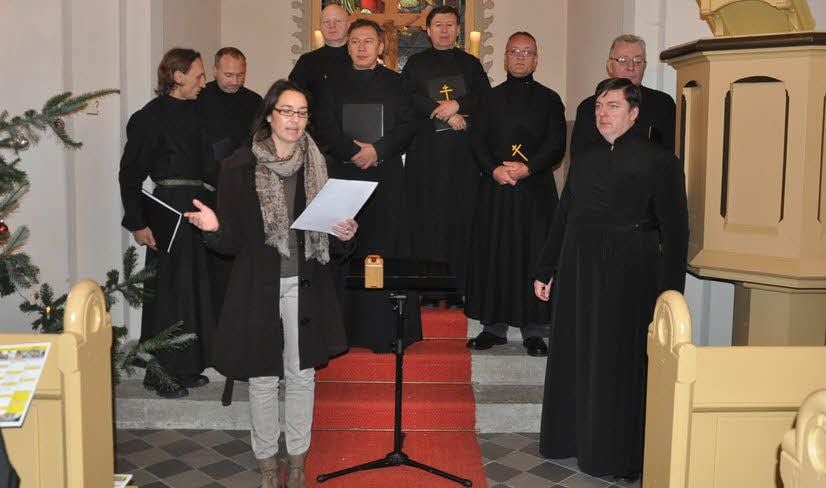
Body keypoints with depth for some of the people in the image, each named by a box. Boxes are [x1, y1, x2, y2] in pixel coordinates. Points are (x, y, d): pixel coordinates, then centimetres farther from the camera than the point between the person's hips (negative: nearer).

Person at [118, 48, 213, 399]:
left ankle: (186, 367, 24)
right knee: (168, 289, -1)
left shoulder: (192, 111, 12)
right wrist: (138, 224, -13)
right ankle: (161, 374, 12)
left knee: (194, 287, 12)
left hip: (196, 207, 8)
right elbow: (129, 173, -9)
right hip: (169, 208, -8)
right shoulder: (151, 117, -9)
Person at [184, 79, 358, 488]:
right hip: (258, 288, -2)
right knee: (262, 377, 9)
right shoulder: (240, 166, -5)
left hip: (305, 287, 2)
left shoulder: (316, 165, 3)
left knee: (302, 374, 11)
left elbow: (334, 248, 8)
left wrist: (344, 236, -14)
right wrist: (213, 227, -25)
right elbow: (231, 241, -5)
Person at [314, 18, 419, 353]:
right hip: (344, 176, 1)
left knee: (385, 249, -4)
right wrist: (355, 152, -11)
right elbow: (325, 130, 4)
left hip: (387, 177, 0)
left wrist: (378, 150, -11)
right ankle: (346, 328, 3)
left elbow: (407, 127, 3)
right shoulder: (334, 86, 13)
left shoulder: (395, 84, 11)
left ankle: (385, 330, 0)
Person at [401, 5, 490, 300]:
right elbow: (408, 99, -2)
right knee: (426, 217, -5)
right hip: (426, 153, -1)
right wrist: (447, 113, -8)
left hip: (463, 153, 1)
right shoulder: (416, 64, 13)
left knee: (461, 216, -3)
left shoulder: (471, 64, 17)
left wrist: (457, 105, -11)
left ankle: (457, 285, 1)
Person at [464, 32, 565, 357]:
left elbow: (556, 145, 0)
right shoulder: (491, 98, 13)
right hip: (495, 188, 2)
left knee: (534, 255, -2)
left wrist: (528, 167, -15)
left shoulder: (549, 99, 8)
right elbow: (478, 142, 5)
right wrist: (494, 169, -13)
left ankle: (533, 330, 8)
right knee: (492, 255, 2)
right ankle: (495, 326, 13)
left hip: (536, 188, -1)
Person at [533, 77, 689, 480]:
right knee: (575, 359, 13)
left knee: (620, 365, 3)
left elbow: (674, 231, -8)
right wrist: (545, 270, 14)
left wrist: (670, 293, -13)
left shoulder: (658, 161, -5)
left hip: (628, 277, -5)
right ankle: (575, 437, 30)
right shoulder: (585, 160, 12)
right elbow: (563, 218, 15)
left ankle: (618, 454, 19)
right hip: (578, 273, 6)